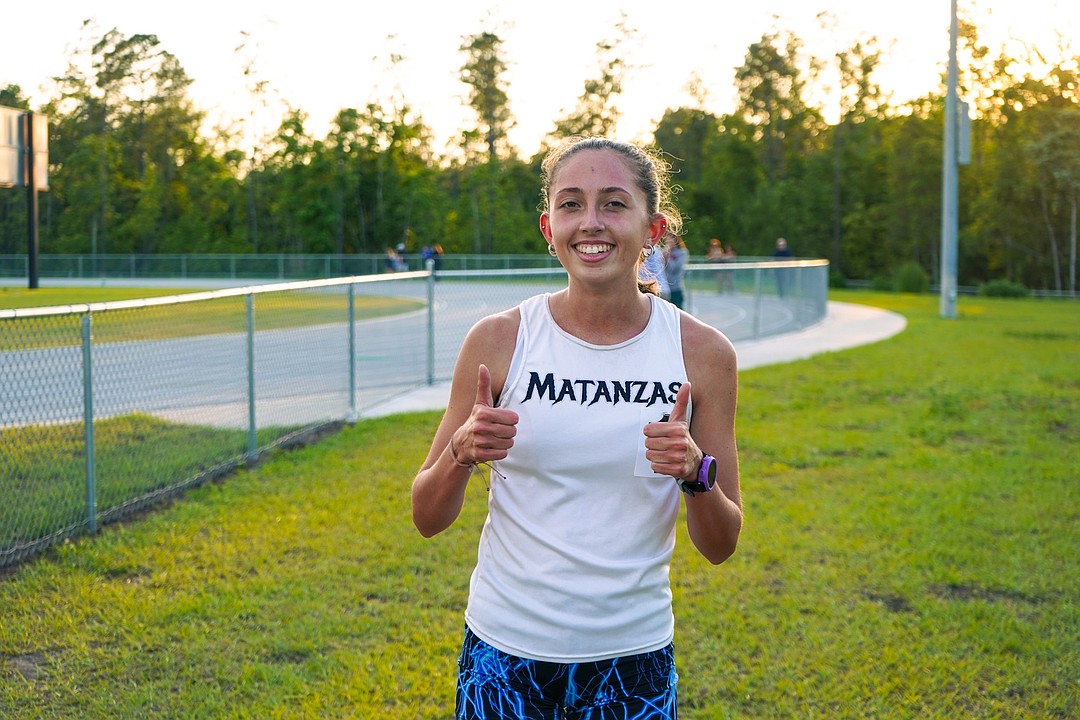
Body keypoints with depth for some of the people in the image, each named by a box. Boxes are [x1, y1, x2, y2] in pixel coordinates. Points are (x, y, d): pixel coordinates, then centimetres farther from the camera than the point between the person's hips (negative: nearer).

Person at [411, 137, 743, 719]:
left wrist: (696, 473, -20)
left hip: (634, 656, 1)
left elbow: (721, 546, -1)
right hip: (505, 655, -1)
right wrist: (461, 453, -21)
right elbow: (428, 519, -2)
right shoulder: (499, 340, -7)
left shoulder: (702, 353, -6)